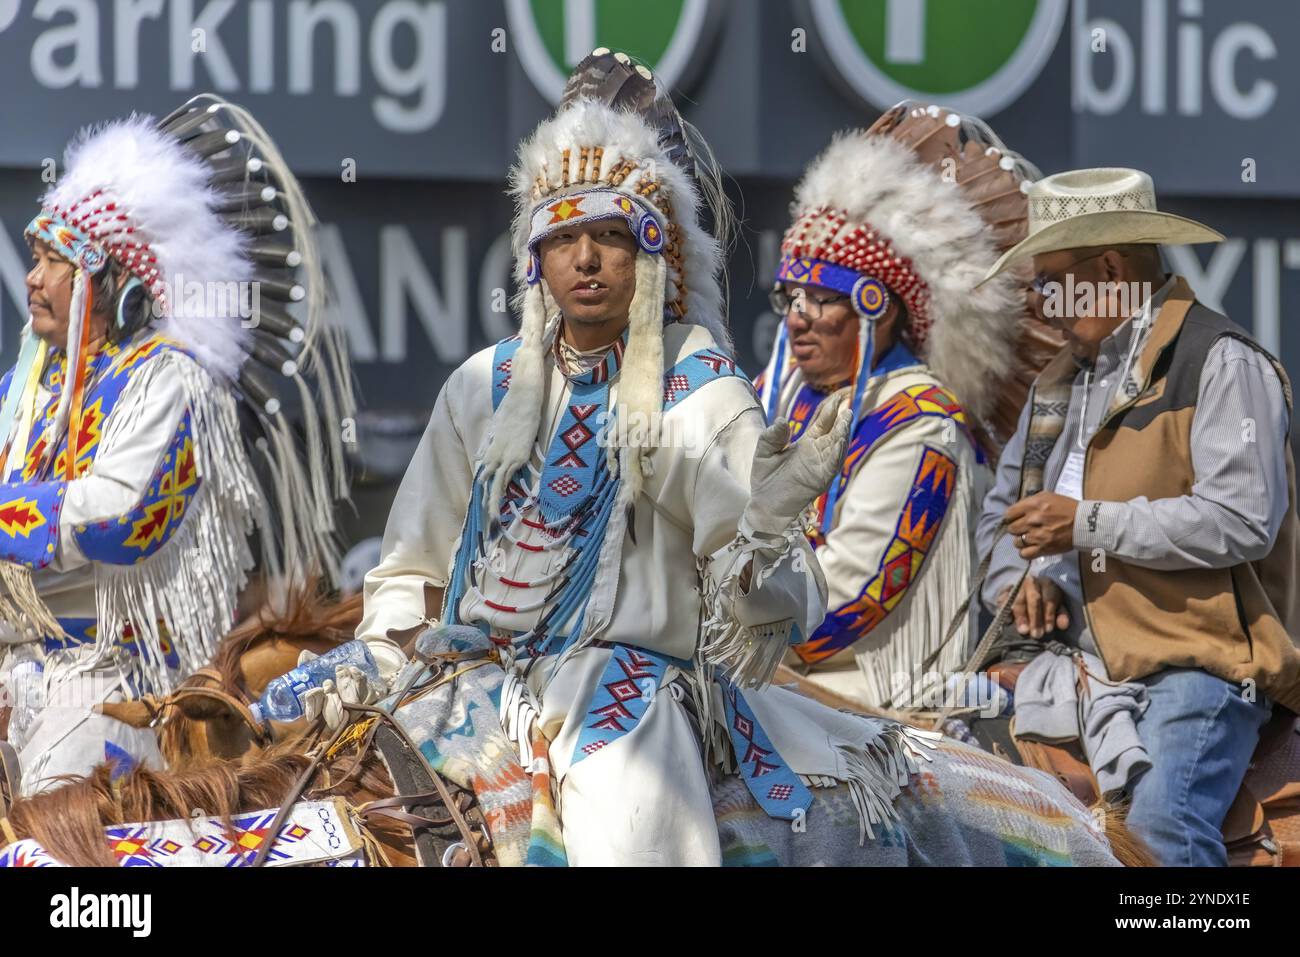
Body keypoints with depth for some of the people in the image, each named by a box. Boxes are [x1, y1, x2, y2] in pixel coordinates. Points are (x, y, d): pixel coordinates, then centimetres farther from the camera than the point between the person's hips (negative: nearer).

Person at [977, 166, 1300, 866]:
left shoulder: (1219, 363, -4)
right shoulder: (1061, 381, 23)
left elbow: (1242, 520, -17)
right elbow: (1003, 513, 29)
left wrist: (1089, 524, -14)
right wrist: (1022, 581, 5)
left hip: (1196, 662, -8)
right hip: (1087, 665, 8)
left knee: (1158, 827, -31)